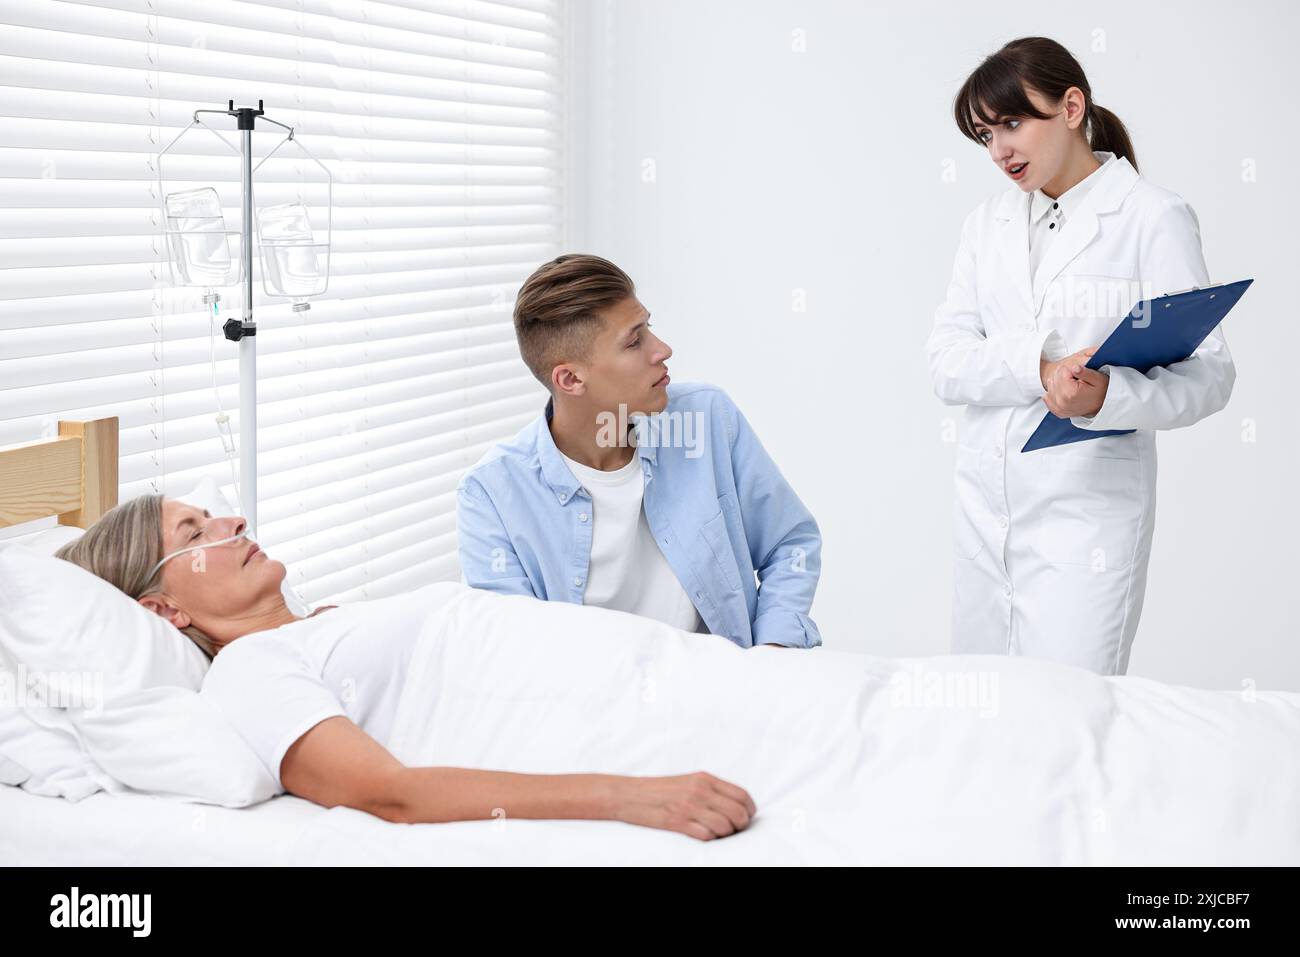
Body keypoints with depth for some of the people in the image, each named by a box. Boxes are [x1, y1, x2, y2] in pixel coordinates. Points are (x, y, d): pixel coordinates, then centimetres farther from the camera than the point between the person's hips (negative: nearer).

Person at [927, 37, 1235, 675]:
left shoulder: (1154, 218, -3)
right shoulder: (987, 224, 13)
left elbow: (1209, 374, -8)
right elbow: (945, 365, 3)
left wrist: (1107, 395, -27)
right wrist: (1037, 365, -17)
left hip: (1088, 509, -5)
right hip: (985, 506, 5)